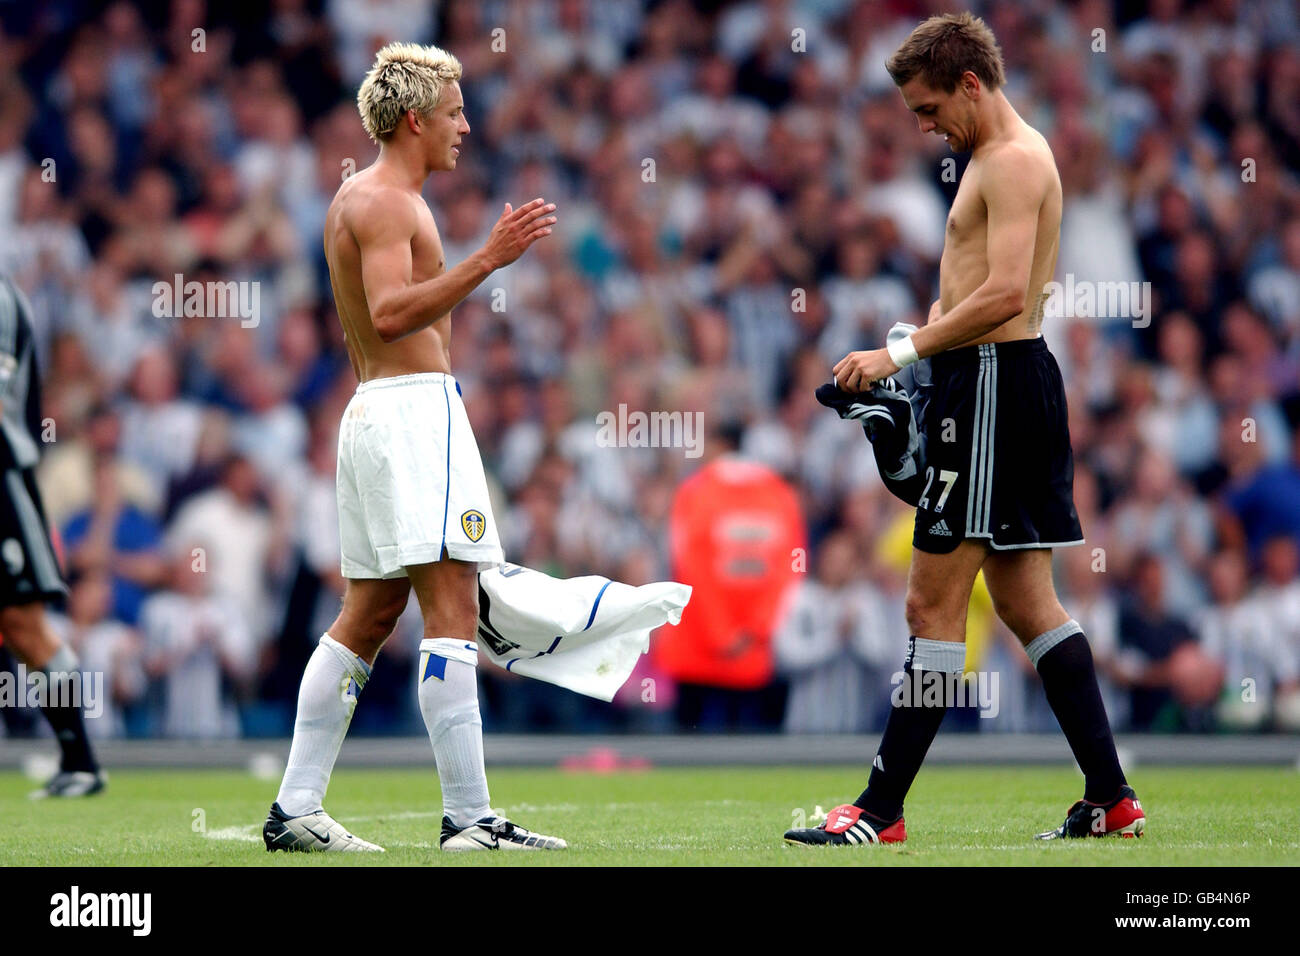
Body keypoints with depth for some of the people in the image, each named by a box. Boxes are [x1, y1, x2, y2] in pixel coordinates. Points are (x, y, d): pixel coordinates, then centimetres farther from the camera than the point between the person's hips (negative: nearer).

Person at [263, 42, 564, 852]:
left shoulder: (362, 199, 21)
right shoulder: (385, 202, -11)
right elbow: (391, 314, -25)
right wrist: (486, 261, -30)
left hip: (373, 410, 11)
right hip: (414, 409, -11)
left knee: (370, 615, 11)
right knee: (452, 609, -14)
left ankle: (294, 810, 11)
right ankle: (469, 817, -19)